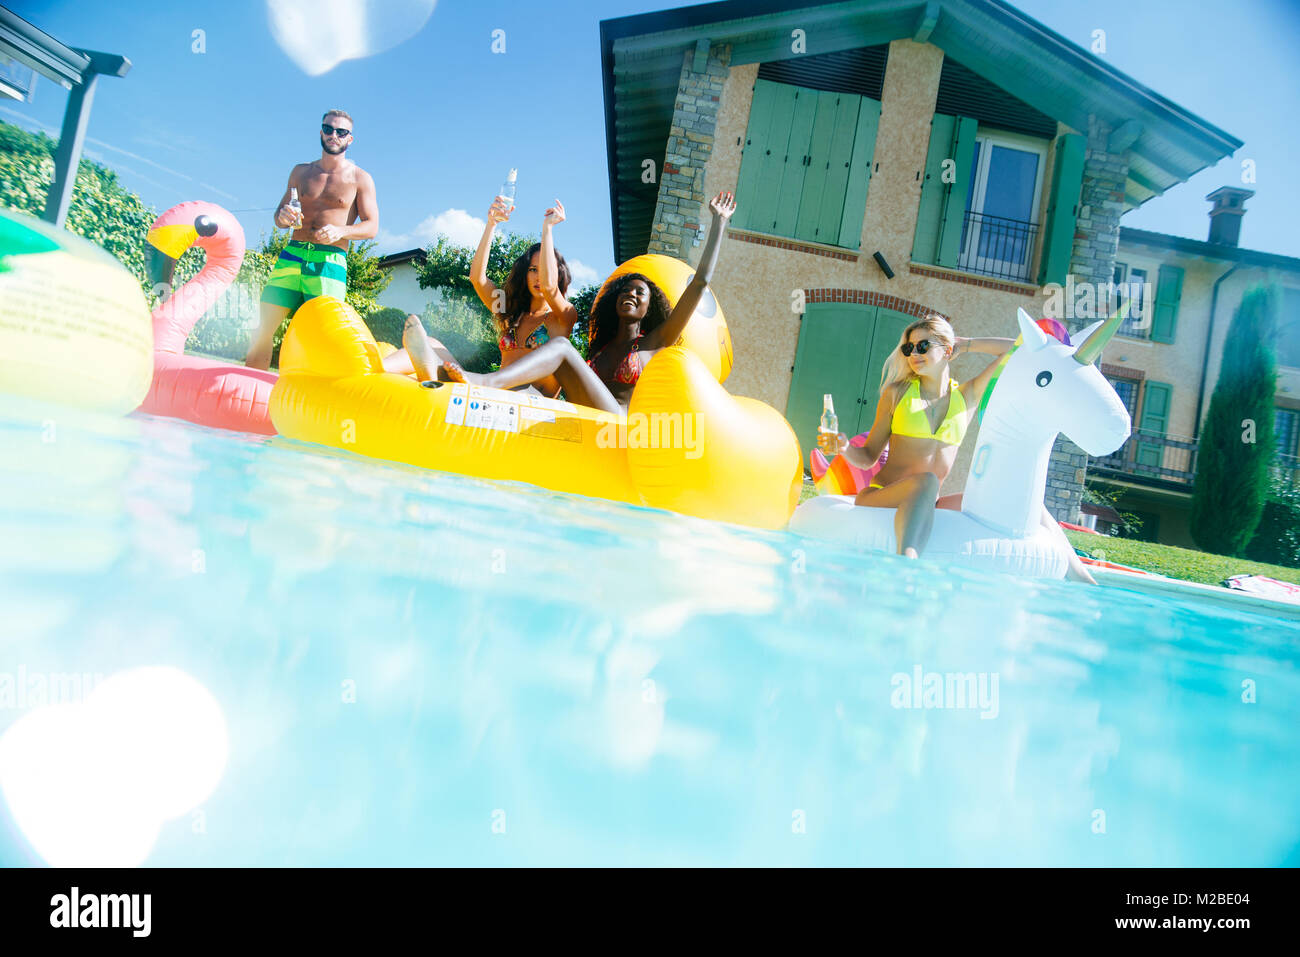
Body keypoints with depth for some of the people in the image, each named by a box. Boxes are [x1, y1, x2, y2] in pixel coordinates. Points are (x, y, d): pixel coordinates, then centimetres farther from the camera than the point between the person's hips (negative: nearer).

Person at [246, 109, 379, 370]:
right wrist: (284, 217, -6)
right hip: (293, 254, 3)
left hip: (330, 261, -3)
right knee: (265, 327, -4)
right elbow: (279, 215, 20)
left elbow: (372, 226, 1)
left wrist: (340, 231, -19)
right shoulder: (301, 172, 18)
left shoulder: (360, 178, 7)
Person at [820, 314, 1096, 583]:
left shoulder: (968, 395, 12)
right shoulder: (897, 392, 6)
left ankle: (1080, 578, -16)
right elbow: (869, 457, 5)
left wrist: (966, 345, 18)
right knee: (926, 481, -38)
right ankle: (907, 562, -66)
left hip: (926, 507, 4)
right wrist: (844, 447, -15)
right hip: (879, 497, -3)